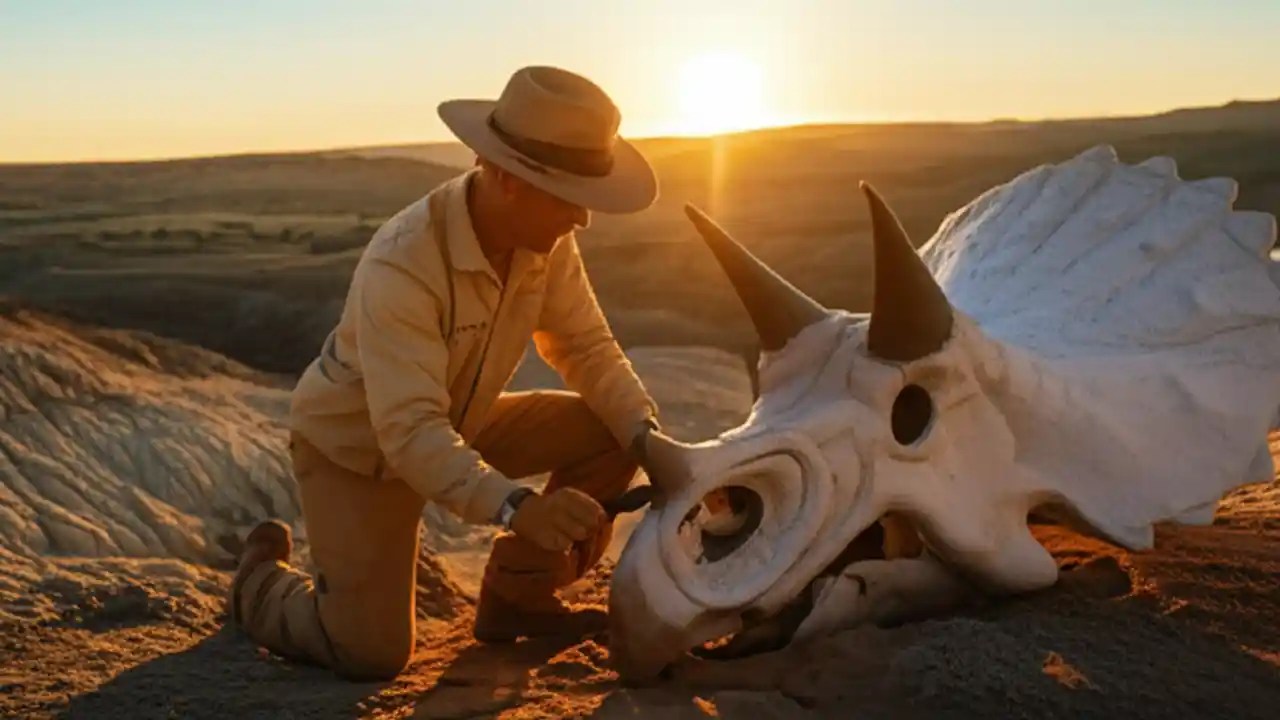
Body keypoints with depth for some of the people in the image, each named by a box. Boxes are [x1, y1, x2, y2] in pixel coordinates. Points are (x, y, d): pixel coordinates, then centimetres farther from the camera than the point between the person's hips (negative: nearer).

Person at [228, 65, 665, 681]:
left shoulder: (545, 236, -17)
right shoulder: (401, 265, -37)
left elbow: (587, 347, -9)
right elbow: (410, 434, -43)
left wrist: (645, 432, -26)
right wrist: (516, 507, -56)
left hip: (455, 424, 6)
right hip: (356, 444, -6)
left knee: (609, 434, -11)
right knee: (373, 654, -13)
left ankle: (515, 598, 7)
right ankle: (263, 580, 19)